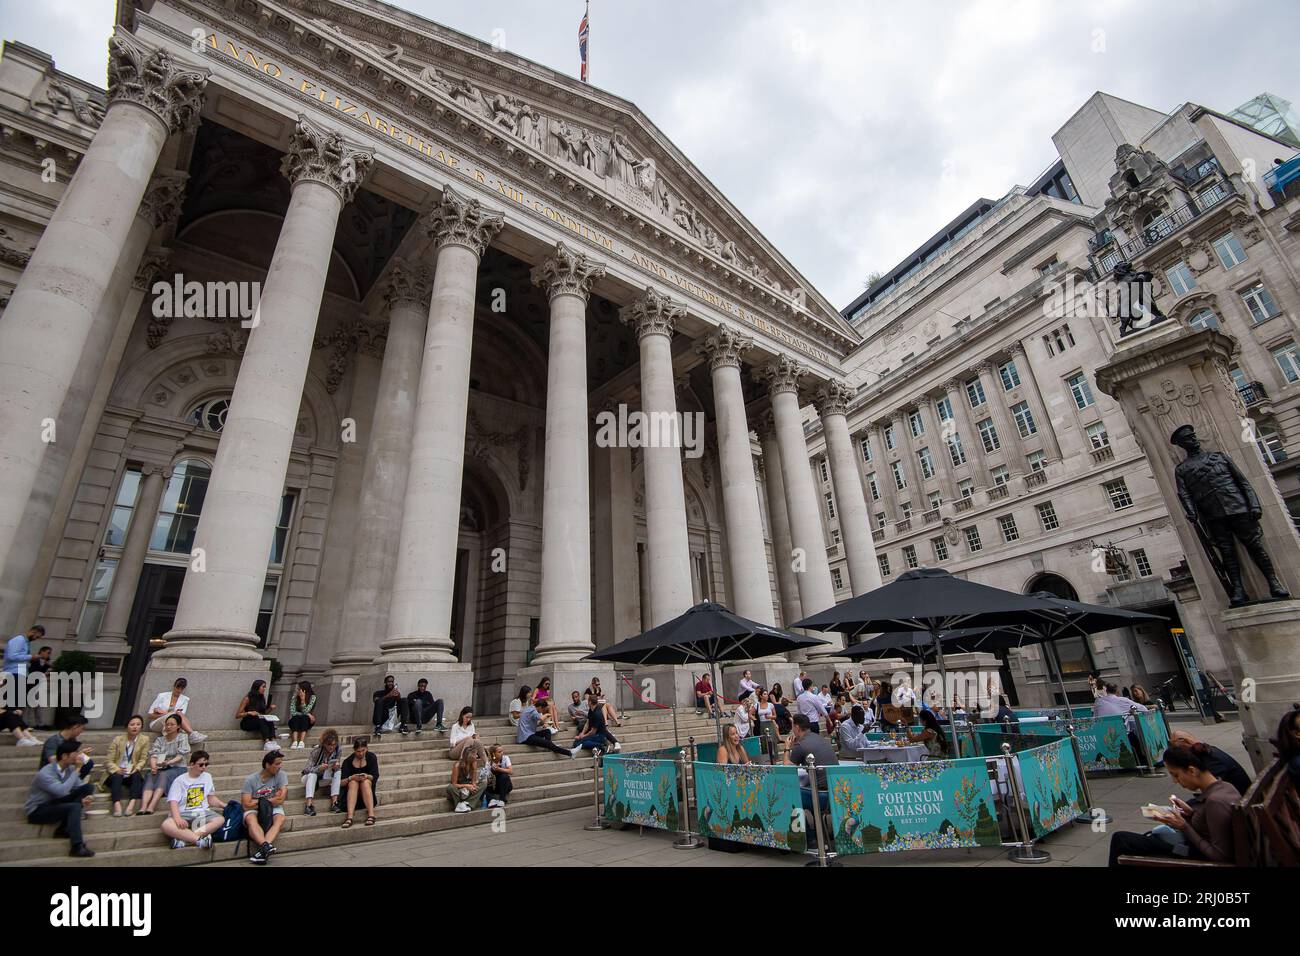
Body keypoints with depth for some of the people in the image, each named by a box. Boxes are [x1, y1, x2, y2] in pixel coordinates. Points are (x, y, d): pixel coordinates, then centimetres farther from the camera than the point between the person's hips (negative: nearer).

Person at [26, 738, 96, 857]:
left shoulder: (70, 768, -3)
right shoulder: (45, 773, -25)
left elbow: (79, 788, 1)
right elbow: (62, 791, -36)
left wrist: (84, 799, -21)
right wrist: (76, 771, -27)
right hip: (37, 810, -7)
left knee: (88, 788, -10)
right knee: (74, 807, -31)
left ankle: (64, 828, -12)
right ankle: (77, 847, -27)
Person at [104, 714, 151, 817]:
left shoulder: (144, 739, 3)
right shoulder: (118, 739, 3)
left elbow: (143, 759, 0)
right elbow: (109, 761, -1)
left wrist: (137, 768, -21)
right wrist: (117, 770, -21)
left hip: (132, 774, 0)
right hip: (117, 773, 0)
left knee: (137, 776, -31)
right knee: (117, 777, -33)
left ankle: (131, 805, -45)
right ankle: (117, 806, -48)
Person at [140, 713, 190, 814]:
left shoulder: (182, 737, 7)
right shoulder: (159, 739, 18)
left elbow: (181, 756, -5)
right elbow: (153, 754, 3)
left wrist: (168, 762, -26)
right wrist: (153, 766, -19)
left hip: (177, 768, -3)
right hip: (161, 769, 3)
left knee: (163, 775, -33)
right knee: (151, 776, -29)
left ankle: (151, 807, -47)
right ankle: (143, 808, -46)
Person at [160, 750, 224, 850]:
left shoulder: (207, 777, 14)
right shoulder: (179, 780, 3)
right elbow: (173, 802, -9)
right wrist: (178, 818, -27)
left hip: (202, 812, 2)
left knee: (220, 819, -28)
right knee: (166, 825, -36)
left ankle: (183, 839, -31)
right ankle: (200, 840, -37)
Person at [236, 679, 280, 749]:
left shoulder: (262, 698, 10)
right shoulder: (248, 698, -8)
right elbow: (237, 715, -10)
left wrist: (270, 708, 0)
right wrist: (249, 713, -25)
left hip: (260, 721, 5)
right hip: (247, 723, -5)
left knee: (270, 721, -29)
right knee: (262, 720, -36)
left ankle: (273, 741, -46)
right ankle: (266, 742, -50)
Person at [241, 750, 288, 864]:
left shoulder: (281, 775, -7)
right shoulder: (250, 779, -10)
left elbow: (280, 800, -13)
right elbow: (246, 805, -15)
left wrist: (258, 801, -8)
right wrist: (272, 799, -11)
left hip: (273, 809, 1)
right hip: (254, 811, -1)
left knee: (280, 819, -31)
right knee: (250, 819, -34)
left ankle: (263, 849, -47)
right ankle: (267, 846, -52)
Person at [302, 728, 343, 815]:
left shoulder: (338, 750, -17)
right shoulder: (316, 750, -25)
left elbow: (337, 766, -8)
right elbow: (308, 768, -26)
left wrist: (337, 766, -33)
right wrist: (319, 768, -45)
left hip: (326, 776, 2)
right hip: (310, 776, -2)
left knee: (338, 773, -25)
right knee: (312, 775, -34)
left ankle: (334, 803, -30)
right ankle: (309, 805, -40)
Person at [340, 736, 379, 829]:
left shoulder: (372, 757, -2)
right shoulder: (348, 761, -3)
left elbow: (375, 776, -8)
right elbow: (342, 781, -10)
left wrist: (367, 776, -29)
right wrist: (352, 778, -30)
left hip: (369, 784, 0)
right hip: (352, 787, 0)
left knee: (365, 782, -33)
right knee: (353, 782, -32)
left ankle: (371, 814, -44)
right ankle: (349, 817, -46)